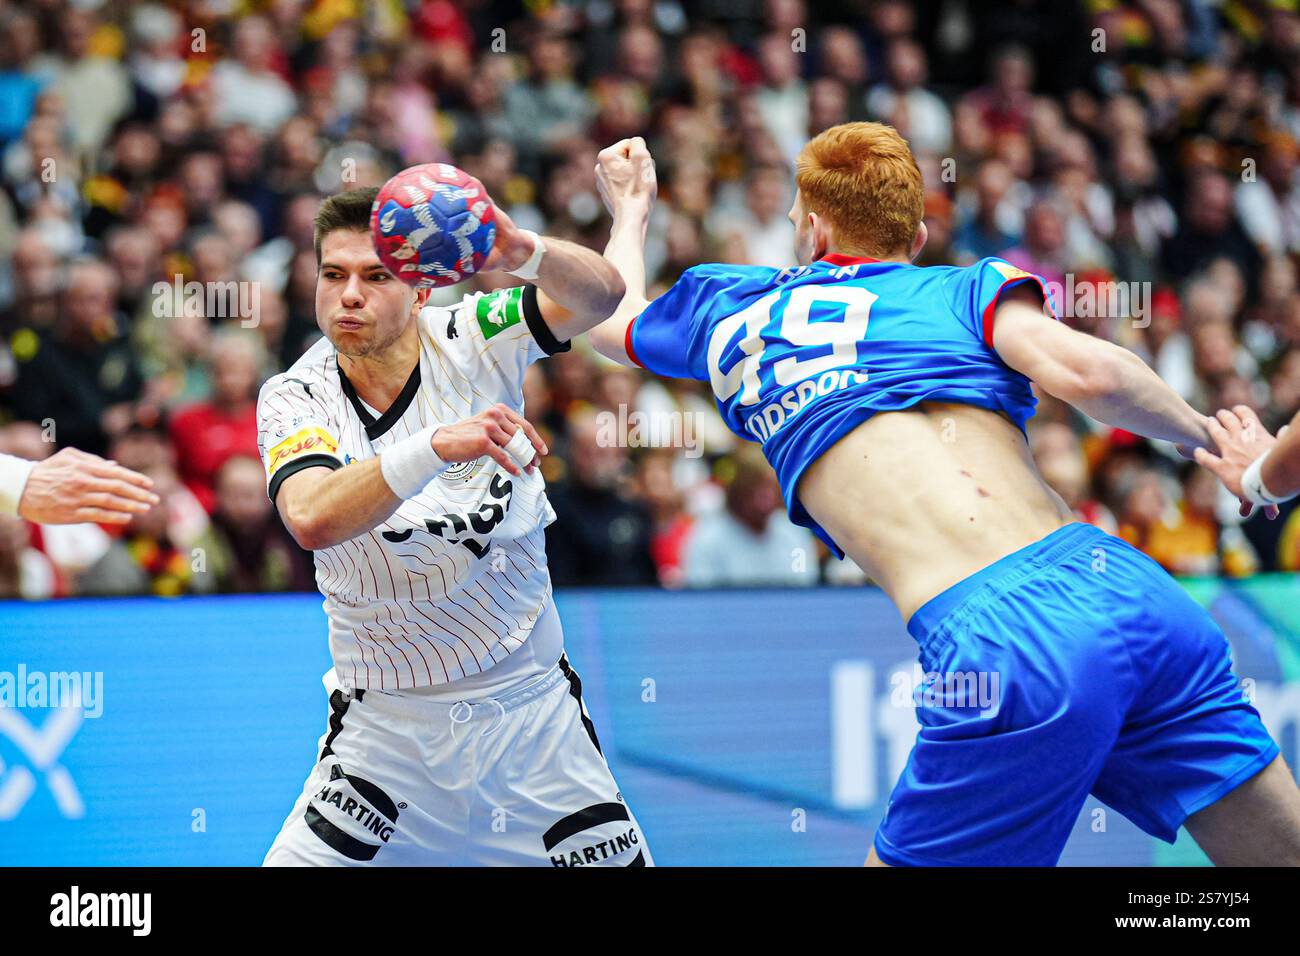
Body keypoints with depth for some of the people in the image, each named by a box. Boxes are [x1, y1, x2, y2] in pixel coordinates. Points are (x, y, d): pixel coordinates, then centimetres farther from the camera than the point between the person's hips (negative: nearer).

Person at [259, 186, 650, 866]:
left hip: (533, 706, 2)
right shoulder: (294, 399, -12)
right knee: (298, 860, -13)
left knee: (617, 861, 0)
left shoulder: (467, 341, -7)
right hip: (387, 726, -1)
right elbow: (312, 521, -32)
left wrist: (523, 253, -40)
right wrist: (439, 446, -46)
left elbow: (599, 295, -19)